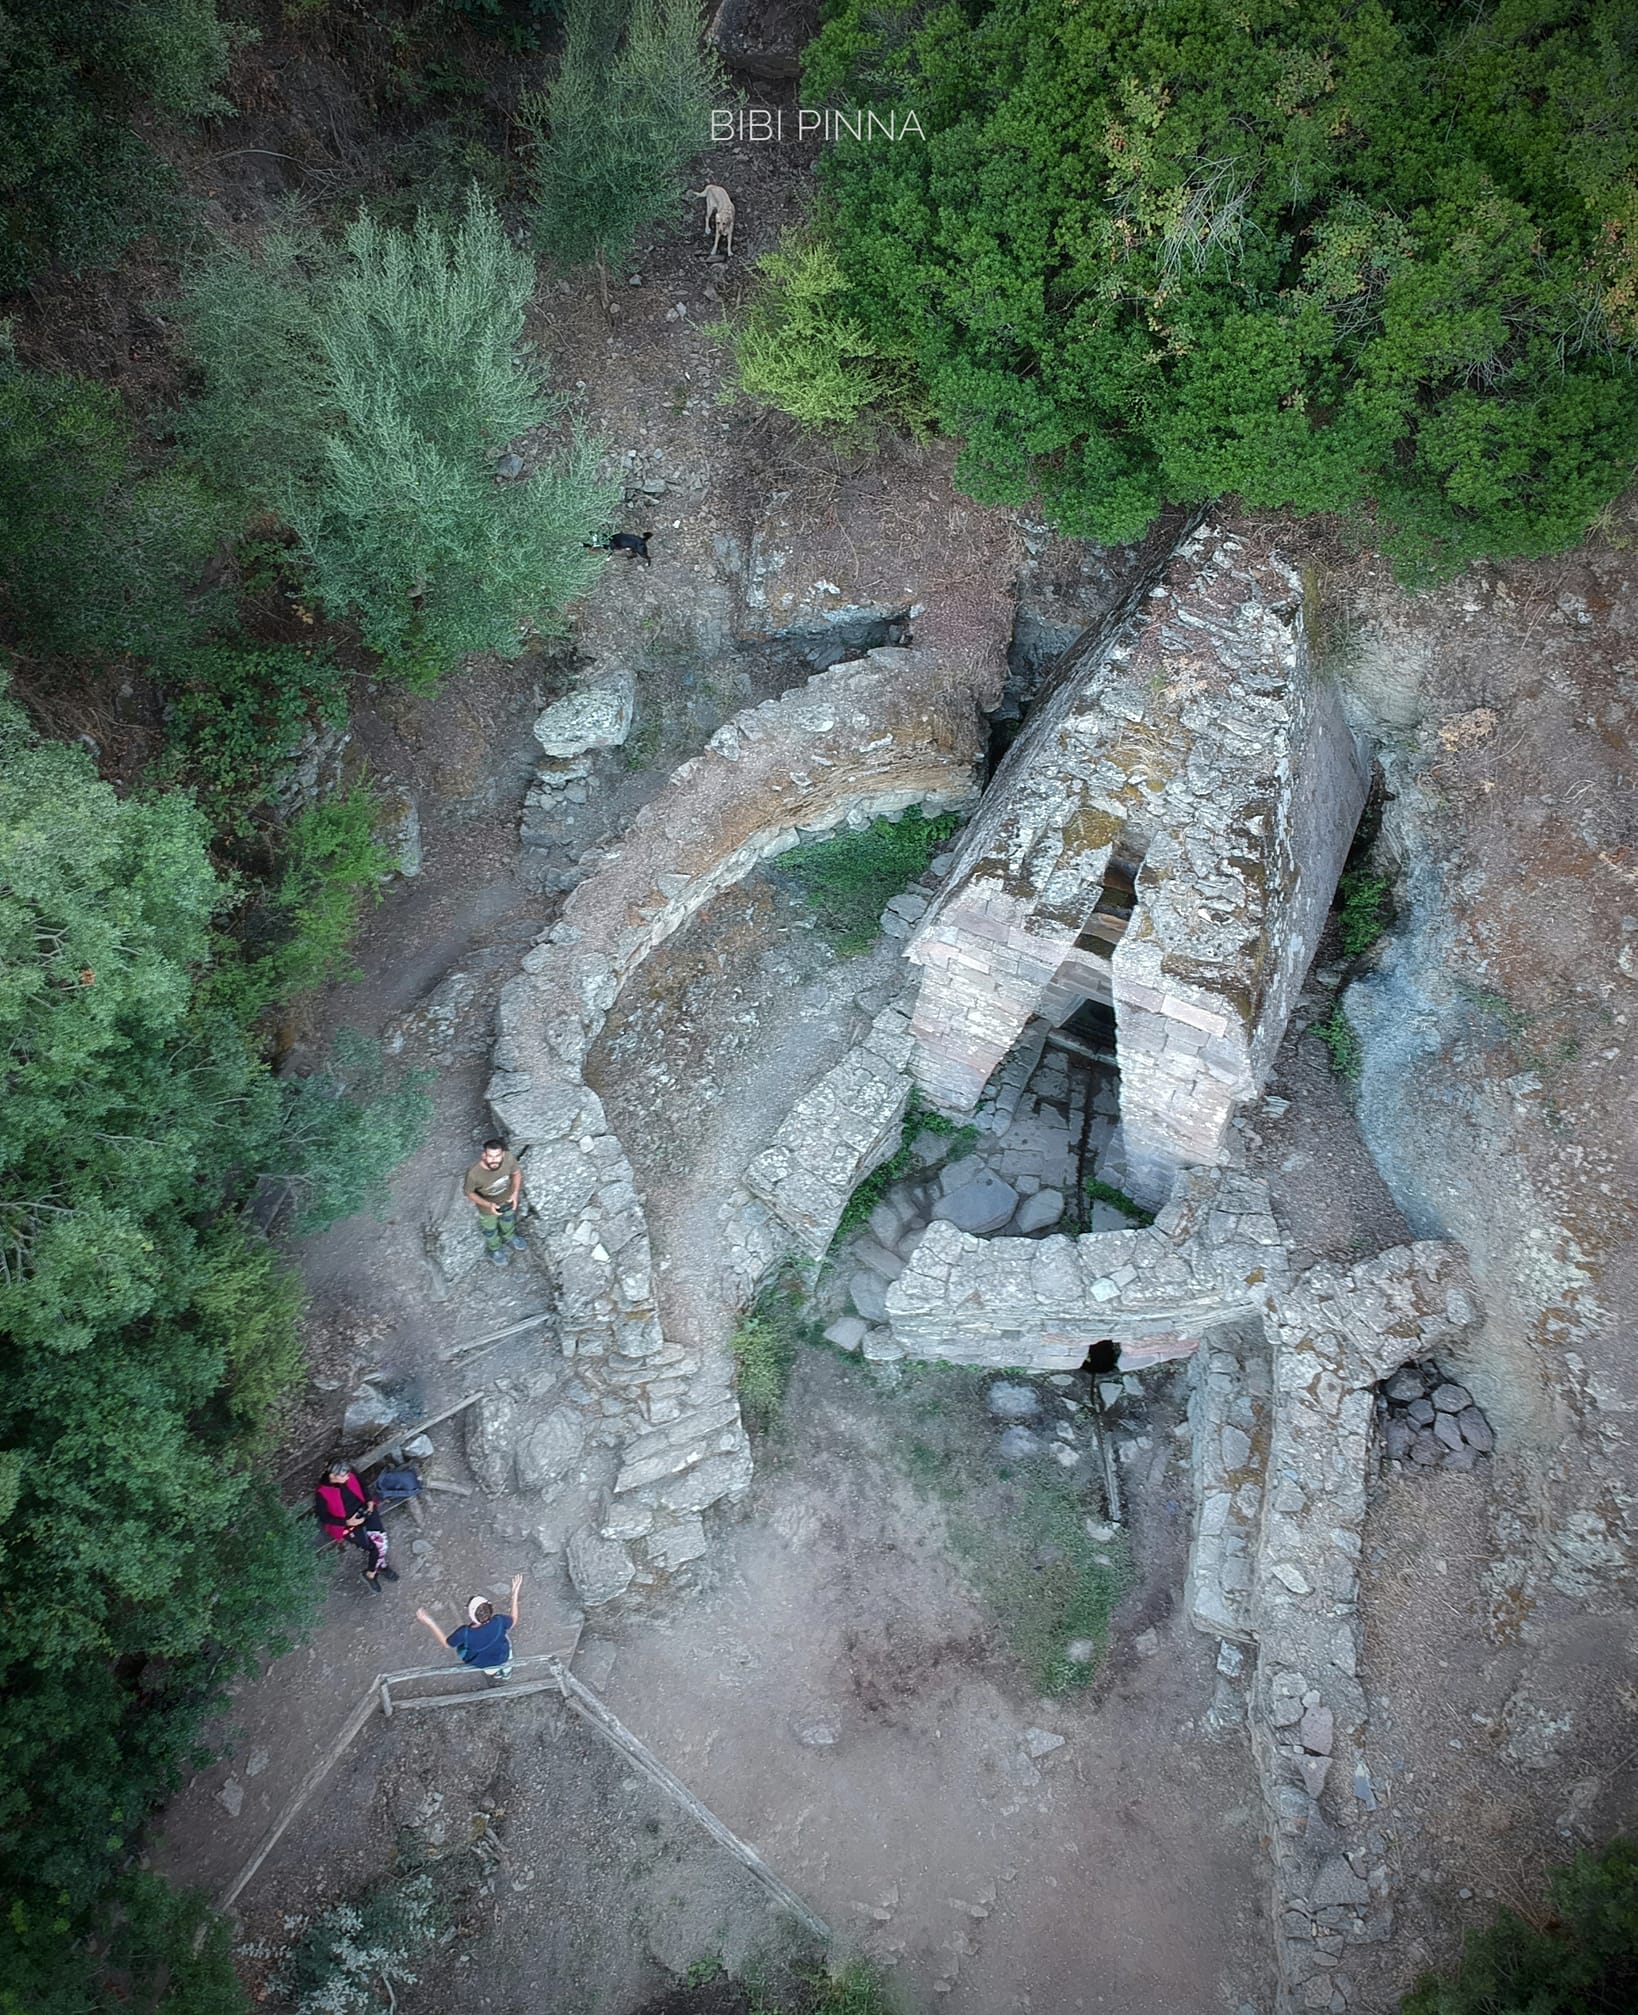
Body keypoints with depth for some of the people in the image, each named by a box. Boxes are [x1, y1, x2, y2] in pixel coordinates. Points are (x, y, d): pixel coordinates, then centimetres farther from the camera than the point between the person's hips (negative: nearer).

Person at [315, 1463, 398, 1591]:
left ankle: (371, 1573, 6)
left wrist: (369, 1501, -4)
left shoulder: (351, 1475, -10)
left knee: (379, 1538, -15)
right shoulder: (322, 1494, -21)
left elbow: (362, 1486, 11)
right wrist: (347, 1522, -19)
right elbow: (324, 1517, -11)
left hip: (364, 1511, 4)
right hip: (347, 1523, -4)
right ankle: (381, 1566, 12)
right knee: (370, 1546, -17)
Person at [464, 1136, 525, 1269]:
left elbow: (516, 1173, -11)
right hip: (487, 1205, -3)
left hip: (507, 1199, 3)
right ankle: (495, 1250, 60)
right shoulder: (474, 1173, -42)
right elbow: (469, 1193, -22)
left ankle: (509, 1237, 68)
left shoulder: (509, 1159, -35)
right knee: (490, 1229, 28)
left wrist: (515, 1193, -21)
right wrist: (488, 1205, -32)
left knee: (508, 1219, 34)